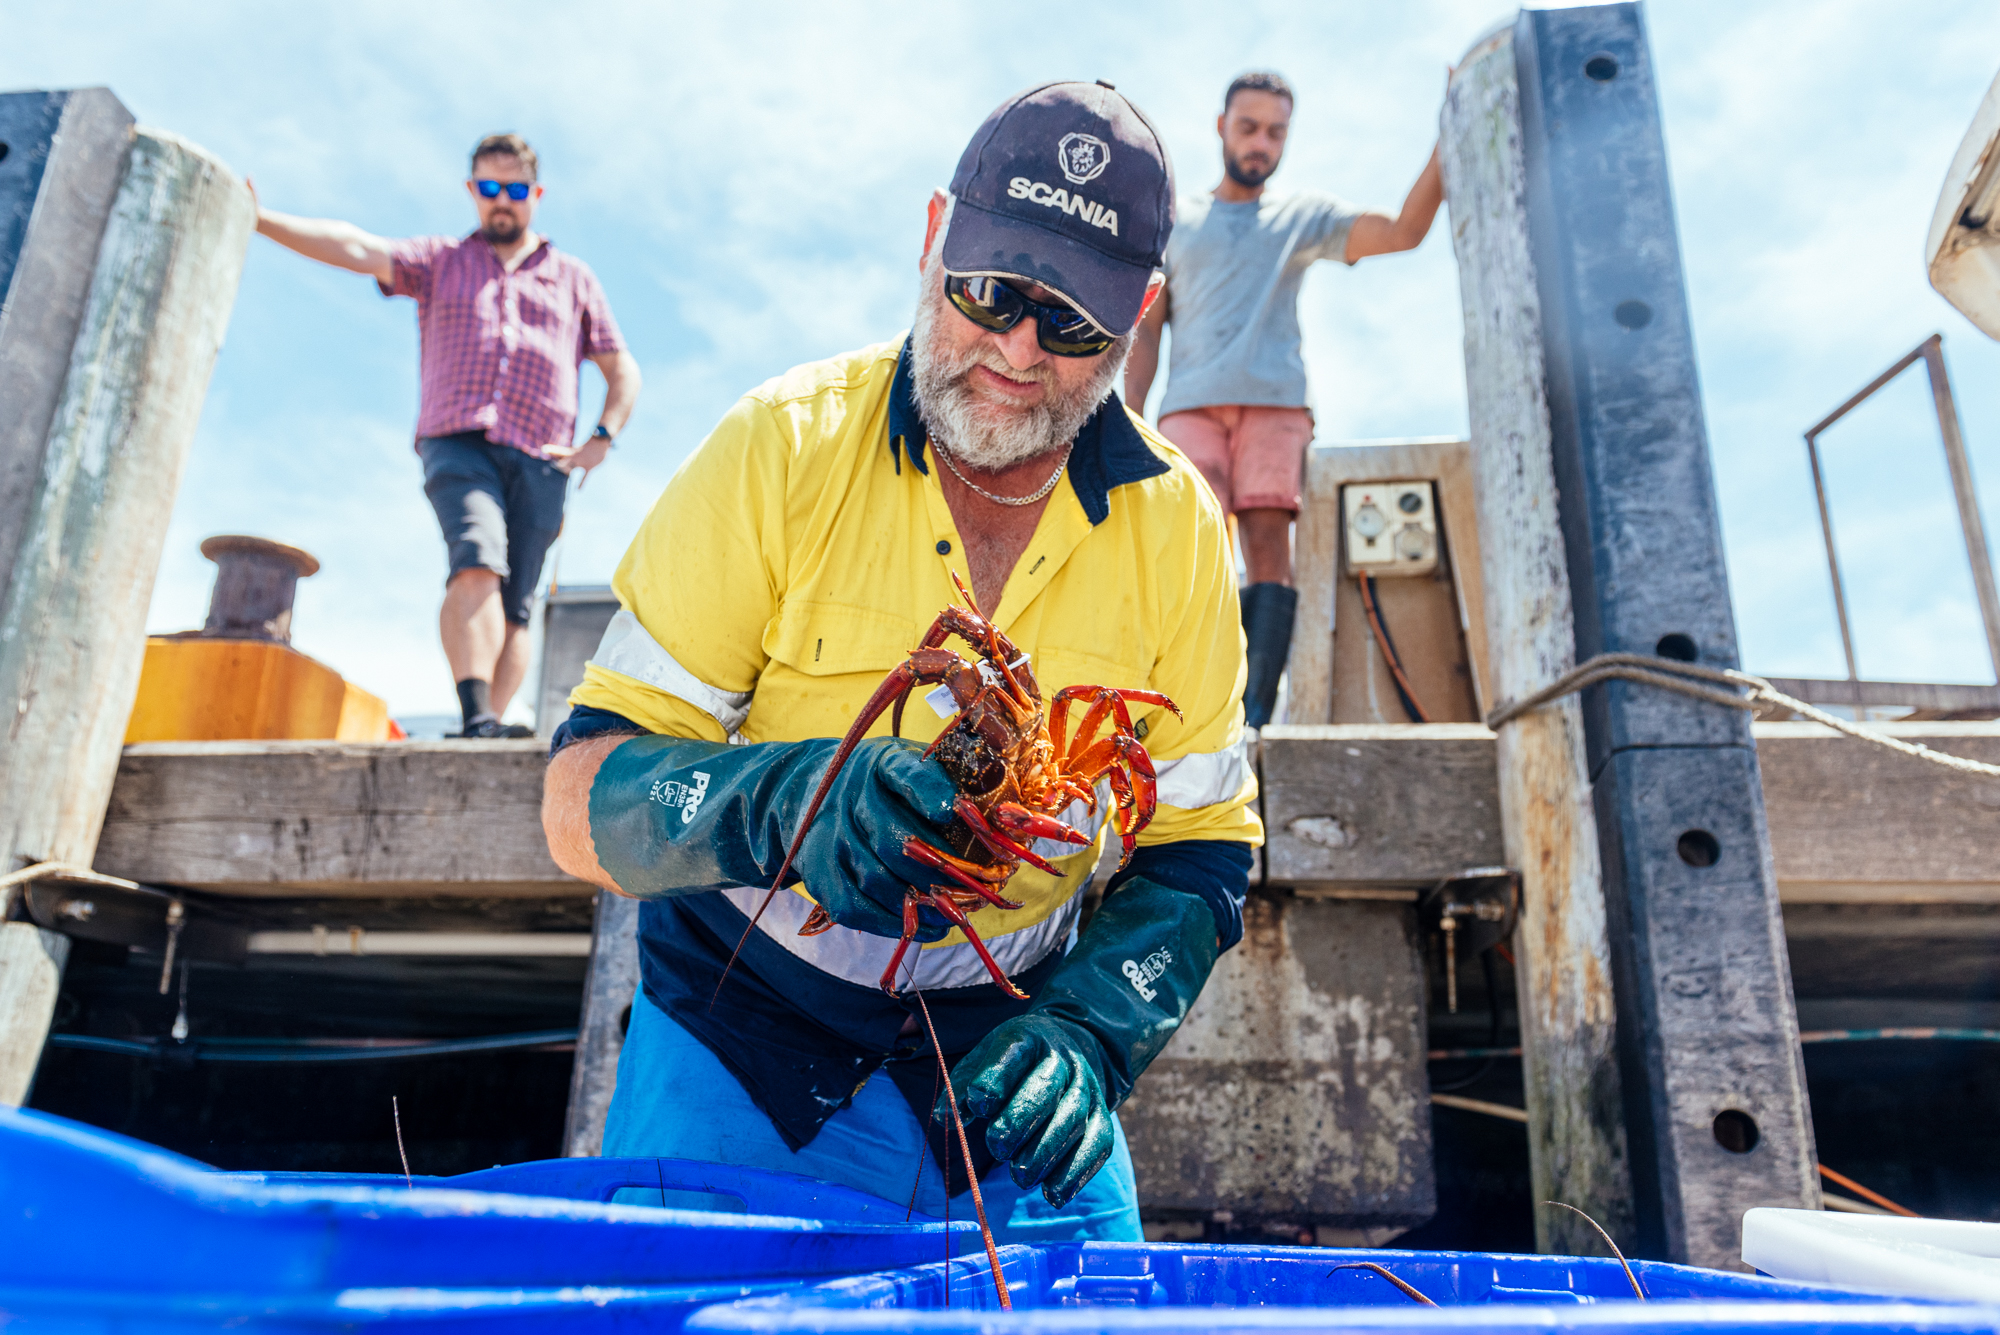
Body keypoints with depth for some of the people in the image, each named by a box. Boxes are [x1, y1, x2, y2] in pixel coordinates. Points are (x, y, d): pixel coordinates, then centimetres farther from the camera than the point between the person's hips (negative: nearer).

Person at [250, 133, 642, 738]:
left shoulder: (573, 277, 24)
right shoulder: (440, 261, 22)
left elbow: (623, 372, 21)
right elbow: (356, 248, 7)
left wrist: (600, 441, 5)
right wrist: (258, 218, -7)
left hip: (538, 460, 2)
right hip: (457, 442, -1)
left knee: (514, 607, -7)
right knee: (478, 561, -27)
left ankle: (488, 724, -10)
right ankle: (477, 718, -36)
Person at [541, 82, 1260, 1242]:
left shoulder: (1176, 525, -7)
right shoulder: (785, 448, -15)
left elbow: (1198, 855, 0)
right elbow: (586, 800, -16)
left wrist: (1086, 1032, -17)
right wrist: (783, 805, -36)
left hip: (1002, 1053, 2)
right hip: (742, 1037, -1)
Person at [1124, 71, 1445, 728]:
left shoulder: (1305, 215, 21)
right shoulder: (1172, 223, 22)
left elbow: (1402, 232, 6)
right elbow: (1146, 334, 16)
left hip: (1275, 401, 0)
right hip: (1191, 403, 0)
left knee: (1269, 544, -16)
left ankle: (1256, 713, -24)